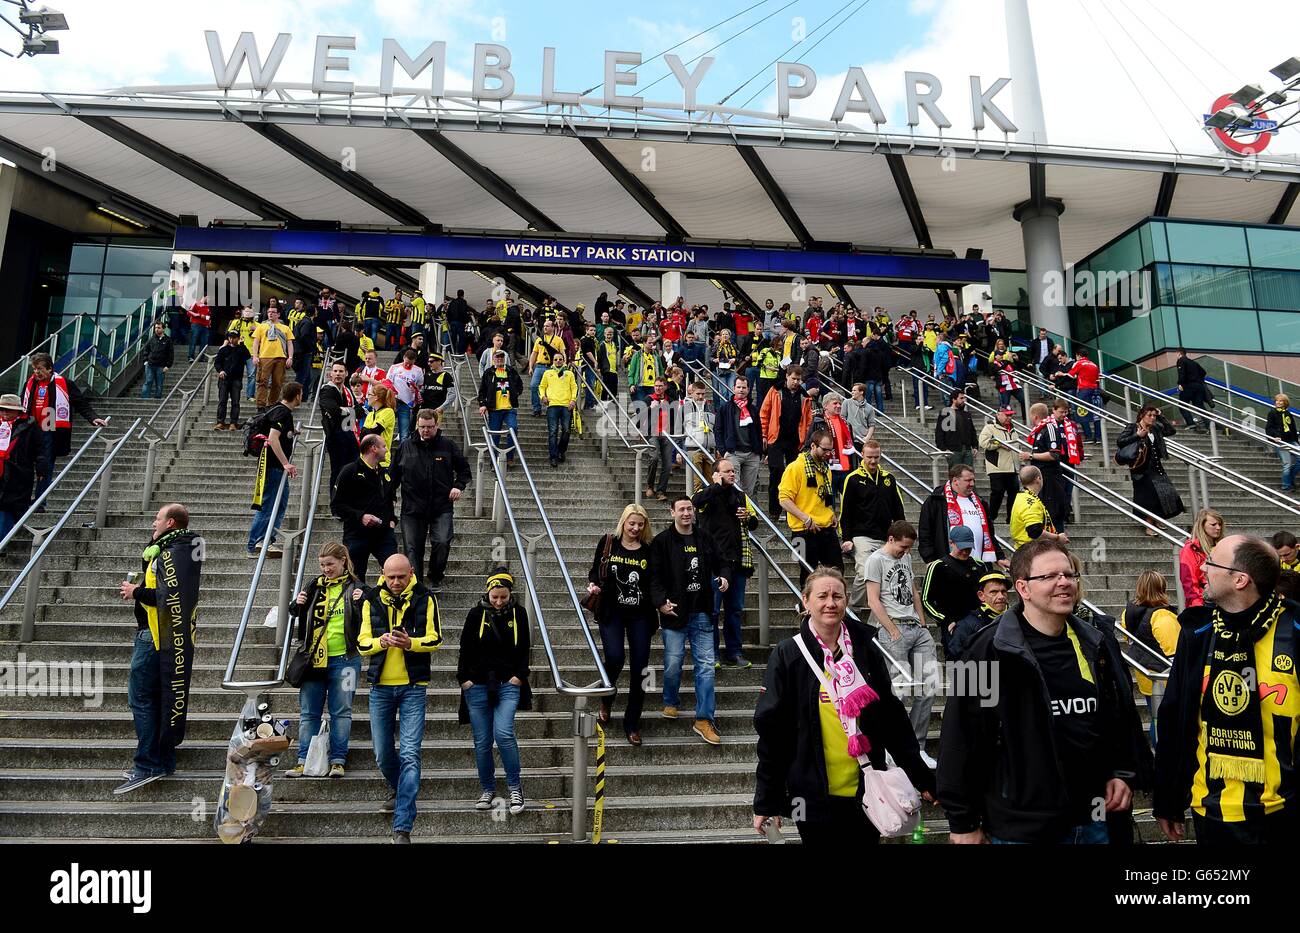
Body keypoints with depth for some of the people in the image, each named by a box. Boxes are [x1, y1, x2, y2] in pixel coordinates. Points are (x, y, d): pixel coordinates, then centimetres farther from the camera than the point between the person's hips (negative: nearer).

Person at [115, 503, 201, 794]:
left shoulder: (171, 554, -16)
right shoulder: (181, 549, 16)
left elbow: (169, 596, -26)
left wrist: (137, 592, -13)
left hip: (156, 636, -10)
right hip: (176, 637, 10)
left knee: (140, 696, -5)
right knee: (162, 698, 14)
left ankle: (148, 765, -2)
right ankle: (164, 761, 21)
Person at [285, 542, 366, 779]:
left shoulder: (355, 588, 1)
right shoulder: (315, 586, 10)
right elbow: (295, 615, 21)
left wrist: (360, 603, -18)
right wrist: (297, 605, -1)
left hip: (344, 659, -3)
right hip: (314, 659, 4)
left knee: (341, 712, 3)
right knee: (308, 713, 6)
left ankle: (338, 761, 8)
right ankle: (304, 760, 11)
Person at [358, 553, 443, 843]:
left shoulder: (425, 599, -3)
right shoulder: (371, 600, 2)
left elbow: (435, 639, -4)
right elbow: (362, 644, 2)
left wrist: (411, 642, -23)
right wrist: (380, 642, -20)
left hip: (413, 687, -3)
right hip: (380, 687, 3)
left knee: (410, 755, -9)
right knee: (383, 754, 13)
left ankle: (402, 827, -7)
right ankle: (400, 792, 43)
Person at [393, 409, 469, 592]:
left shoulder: (448, 445, 4)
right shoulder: (405, 446, 5)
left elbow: (464, 469, 15)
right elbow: (394, 475, 13)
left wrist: (458, 486, -2)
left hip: (442, 507, -1)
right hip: (412, 508, 1)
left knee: (442, 542, -15)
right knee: (413, 548, 2)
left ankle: (434, 578, 7)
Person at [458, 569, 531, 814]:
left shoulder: (518, 613, 3)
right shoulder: (476, 614, -1)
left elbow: (524, 649, 9)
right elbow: (465, 649, 5)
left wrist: (519, 675, -2)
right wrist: (463, 678, -2)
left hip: (508, 684, -1)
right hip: (478, 685, 1)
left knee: (503, 733, -17)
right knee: (482, 742, 5)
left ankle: (515, 787, 0)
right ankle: (488, 790, 22)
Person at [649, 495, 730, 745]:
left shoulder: (705, 539, 10)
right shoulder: (662, 541, -4)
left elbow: (719, 564, 22)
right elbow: (654, 575, -7)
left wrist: (724, 577, 0)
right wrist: (660, 601, -20)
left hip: (702, 613, 4)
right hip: (674, 612, -3)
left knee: (706, 665, 1)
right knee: (673, 663, 3)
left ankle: (704, 720, 6)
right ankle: (670, 703, 32)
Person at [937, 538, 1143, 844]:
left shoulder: (1098, 646, 4)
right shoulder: (992, 651, -15)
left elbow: (1124, 716, 19)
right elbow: (962, 737, -13)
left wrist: (1123, 773, 8)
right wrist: (964, 823, -10)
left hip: (1094, 821, 6)